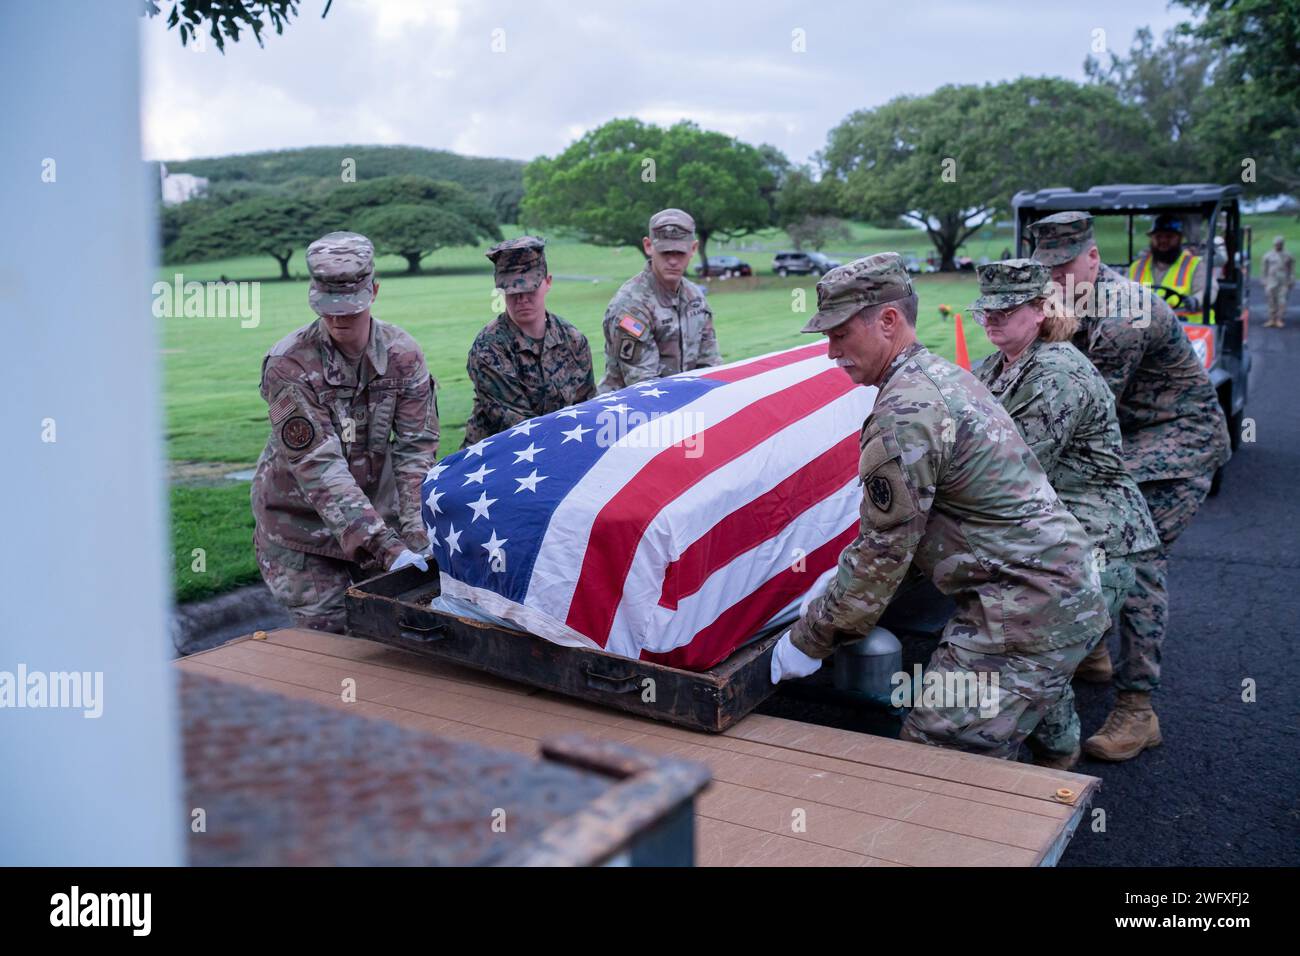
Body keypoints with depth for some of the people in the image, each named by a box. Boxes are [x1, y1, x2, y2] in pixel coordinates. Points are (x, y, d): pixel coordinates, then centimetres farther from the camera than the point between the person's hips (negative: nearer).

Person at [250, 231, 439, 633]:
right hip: (302, 524, -3)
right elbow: (318, 468, -26)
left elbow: (416, 448, -10)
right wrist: (387, 547, -34)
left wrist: (416, 535, -23)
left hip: (376, 507, 3)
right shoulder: (289, 365, -20)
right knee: (327, 634, -1)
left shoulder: (403, 354, -9)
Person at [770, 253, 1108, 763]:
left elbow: (884, 553, -15)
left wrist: (807, 641, -4)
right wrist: (845, 581, 25)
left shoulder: (904, 412, -19)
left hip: (1027, 614, -10)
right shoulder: (944, 374, 13)